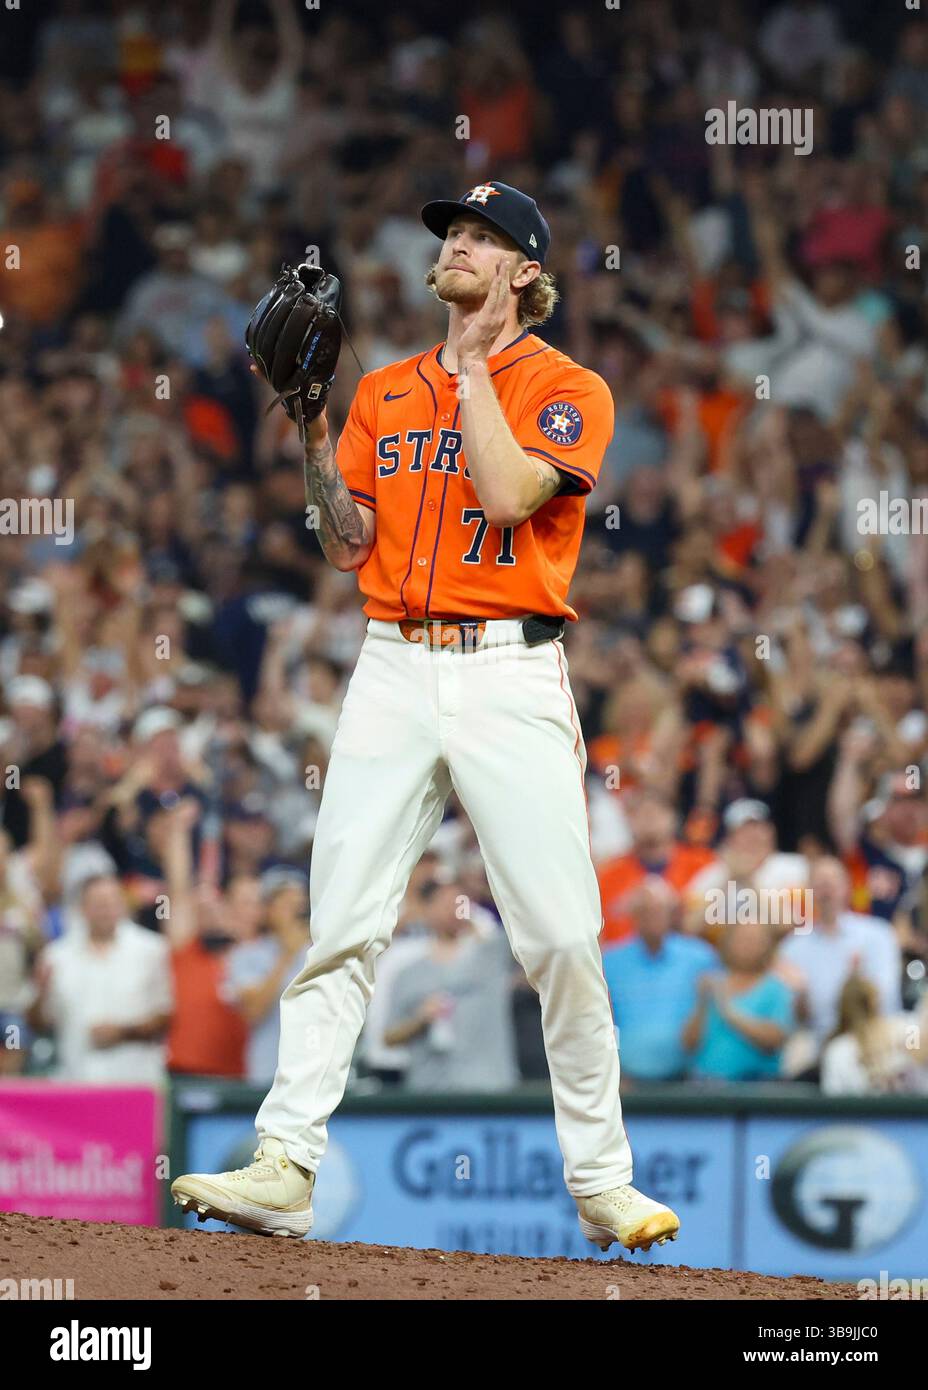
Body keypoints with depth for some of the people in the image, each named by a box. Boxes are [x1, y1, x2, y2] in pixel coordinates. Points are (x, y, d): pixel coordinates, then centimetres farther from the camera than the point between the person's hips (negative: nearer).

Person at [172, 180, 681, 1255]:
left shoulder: (568, 391, 3)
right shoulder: (385, 391, 16)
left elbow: (508, 494, -15)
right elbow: (349, 544, 12)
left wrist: (473, 361, -6)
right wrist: (311, 428, -1)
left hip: (512, 677, -3)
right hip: (395, 671, 3)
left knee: (562, 938, -8)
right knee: (341, 925, -7)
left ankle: (600, 1182, 2)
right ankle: (285, 1167, -11)